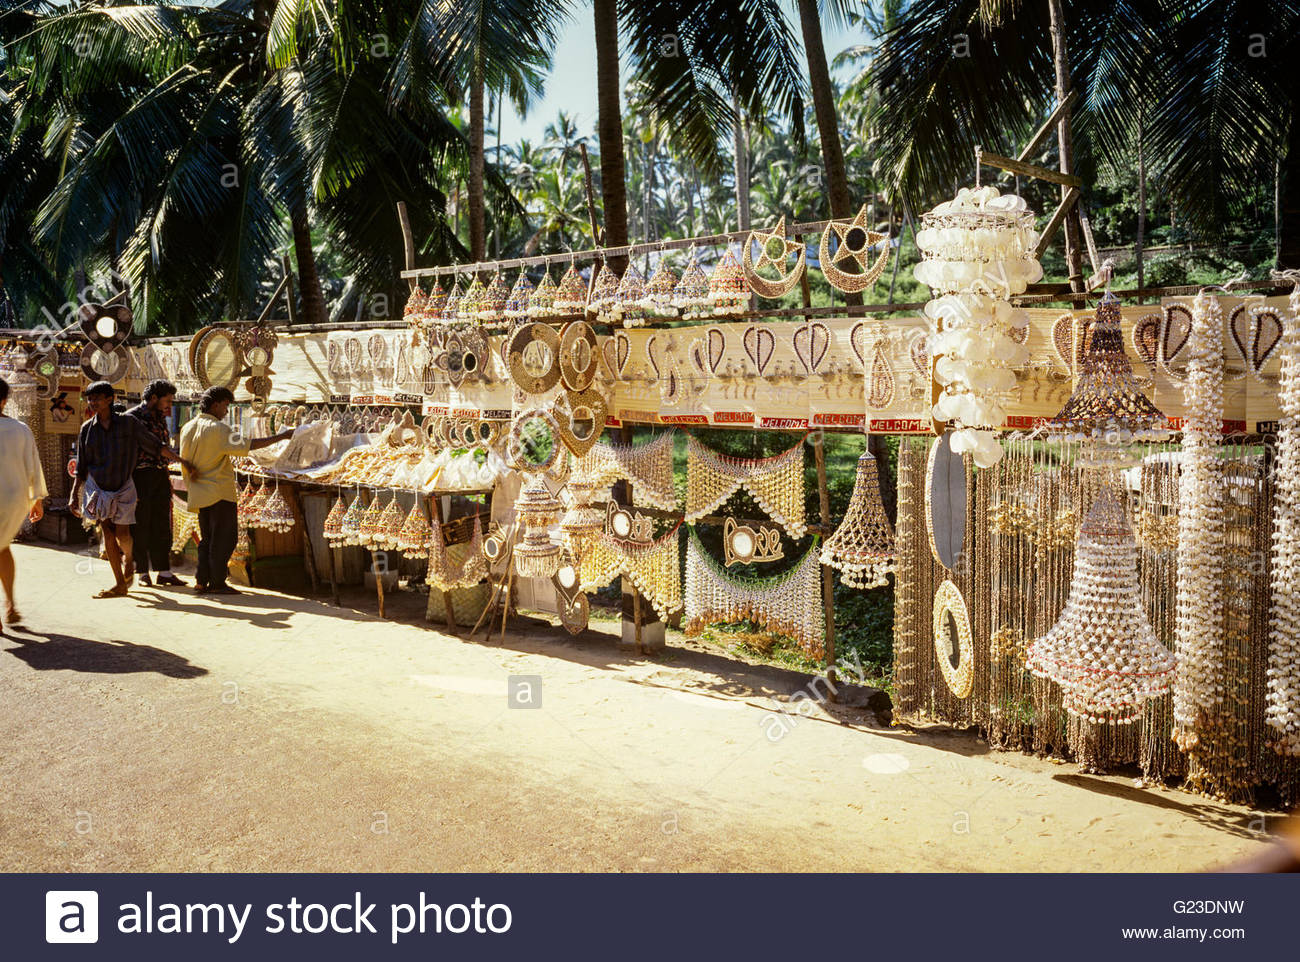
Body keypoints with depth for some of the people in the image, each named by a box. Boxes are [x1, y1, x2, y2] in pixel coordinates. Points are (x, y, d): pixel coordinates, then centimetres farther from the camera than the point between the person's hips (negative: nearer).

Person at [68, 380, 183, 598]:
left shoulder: (128, 423, -5)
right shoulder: (87, 429, 3)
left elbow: (155, 446, -1)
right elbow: (81, 468, 8)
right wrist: (74, 495, 5)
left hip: (123, 487, -2)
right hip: (98, 486, 2)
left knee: (122, 534, -7)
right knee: (107, 532, -1)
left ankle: (129, 558, 30)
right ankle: (120, 584, 5)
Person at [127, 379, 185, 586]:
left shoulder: (160, 418, 14)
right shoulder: (132, 417, -8)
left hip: (160, 477, 7)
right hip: (140, 477, -7)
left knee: (161, 526, 6)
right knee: (140, 527, 1)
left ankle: (164, 572, 10)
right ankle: (142, 573, 10)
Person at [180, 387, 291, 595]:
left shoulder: (187, 428, 10)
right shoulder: (218, 428, -14)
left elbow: (184, 460, 13)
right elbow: (247, 445, -22)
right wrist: (279, 437, -20)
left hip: (200, 494, 8)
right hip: (220, 491, -8)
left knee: (207, 538, 14)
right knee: (224, 538, -2)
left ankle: (201, 581, 11)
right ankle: (217, 583, -1)